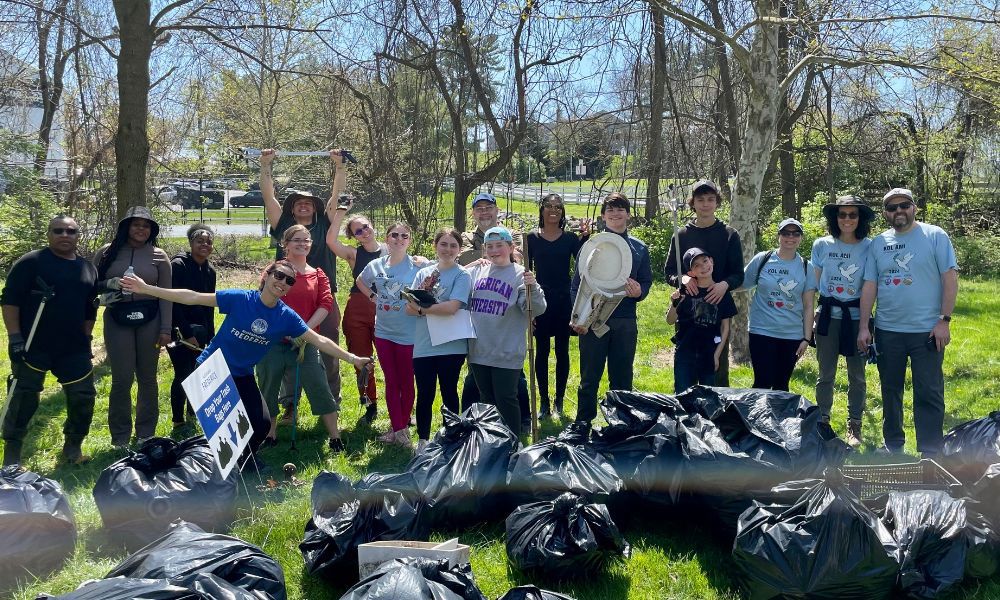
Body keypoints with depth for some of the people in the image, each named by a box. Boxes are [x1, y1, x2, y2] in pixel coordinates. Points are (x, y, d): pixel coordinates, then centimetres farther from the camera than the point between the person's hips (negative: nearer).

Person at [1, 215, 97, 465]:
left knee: (83, 397, 5)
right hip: (33, 347, -5)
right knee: (23, 398, 2)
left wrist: (85, 340, 13)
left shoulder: (88, 269, 11)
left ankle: (73, 447, 23)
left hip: (74, 349, 5)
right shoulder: (30, 262, -5)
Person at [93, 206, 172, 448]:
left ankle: (146, 434, 22)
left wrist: (166, 329, -2)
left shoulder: (159, 256, 3)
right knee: (122, 379, -2)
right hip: (117, 320, 0)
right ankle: (120, 438, 13)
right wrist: (109, 284, -14)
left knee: (147, 378, 9)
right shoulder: (107, 252, 4)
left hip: (149, 319, 1)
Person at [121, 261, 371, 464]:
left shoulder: (287, 317, -10)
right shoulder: (240, 298, -19)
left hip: (243, 376, 4)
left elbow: (319, 340, -6)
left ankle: (245, 460, 31)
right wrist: (146, 289, -21)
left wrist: (352, 358, -9)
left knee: (261, 425, -1)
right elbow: (193, 298, -18)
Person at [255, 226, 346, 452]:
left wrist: (305, 331, -14)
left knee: (319, 386, -4)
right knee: (268, 387, 10)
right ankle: (270, 434, 28)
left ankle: (335, 438, 4)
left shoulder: (318, 275, 8)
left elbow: (326, 304, -2)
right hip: (272, 340, 0)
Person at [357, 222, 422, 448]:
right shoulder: (376, 265, 3)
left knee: (406, 383, 8)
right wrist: (372, 296, 9)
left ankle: (403, 428, 22)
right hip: (383, 332, 4)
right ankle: (395, 428, 19)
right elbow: (360, 281, 22)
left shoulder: (417, 266, -9)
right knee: (391, 382, 10)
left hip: (408, 334, -4)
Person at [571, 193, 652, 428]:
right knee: (589, 378, 5)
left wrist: (639, 291, -13)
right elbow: (576, 285, 1)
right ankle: (583, 425, 16)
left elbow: (647, 282, 11)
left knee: (622, 379, 9)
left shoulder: (639, 248, 9)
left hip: (625, 322, 2)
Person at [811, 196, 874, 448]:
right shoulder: (821, 245, 0)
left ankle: (854, 426, 21)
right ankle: (822, 423, 21)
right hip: (828, 315, 1)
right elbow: (814, 283, 7)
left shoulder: (870, 247, -4)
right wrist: (811, 316, 3)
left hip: (856, 316, -1)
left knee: (857, 375, 7)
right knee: (825, 374, 8)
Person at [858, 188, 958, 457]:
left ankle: (930, 455, 9)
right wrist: (863, 327, 3)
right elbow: (869, 286, 7)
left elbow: (950, 278, -6)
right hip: (887, 331, 4)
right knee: (890, 391, 14)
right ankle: (893, 446, 29)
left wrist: (944, 320, -13)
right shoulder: (877, 243, 7)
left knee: (929, 394, 0)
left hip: (927, 331, -4)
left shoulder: (935, 236, -2)